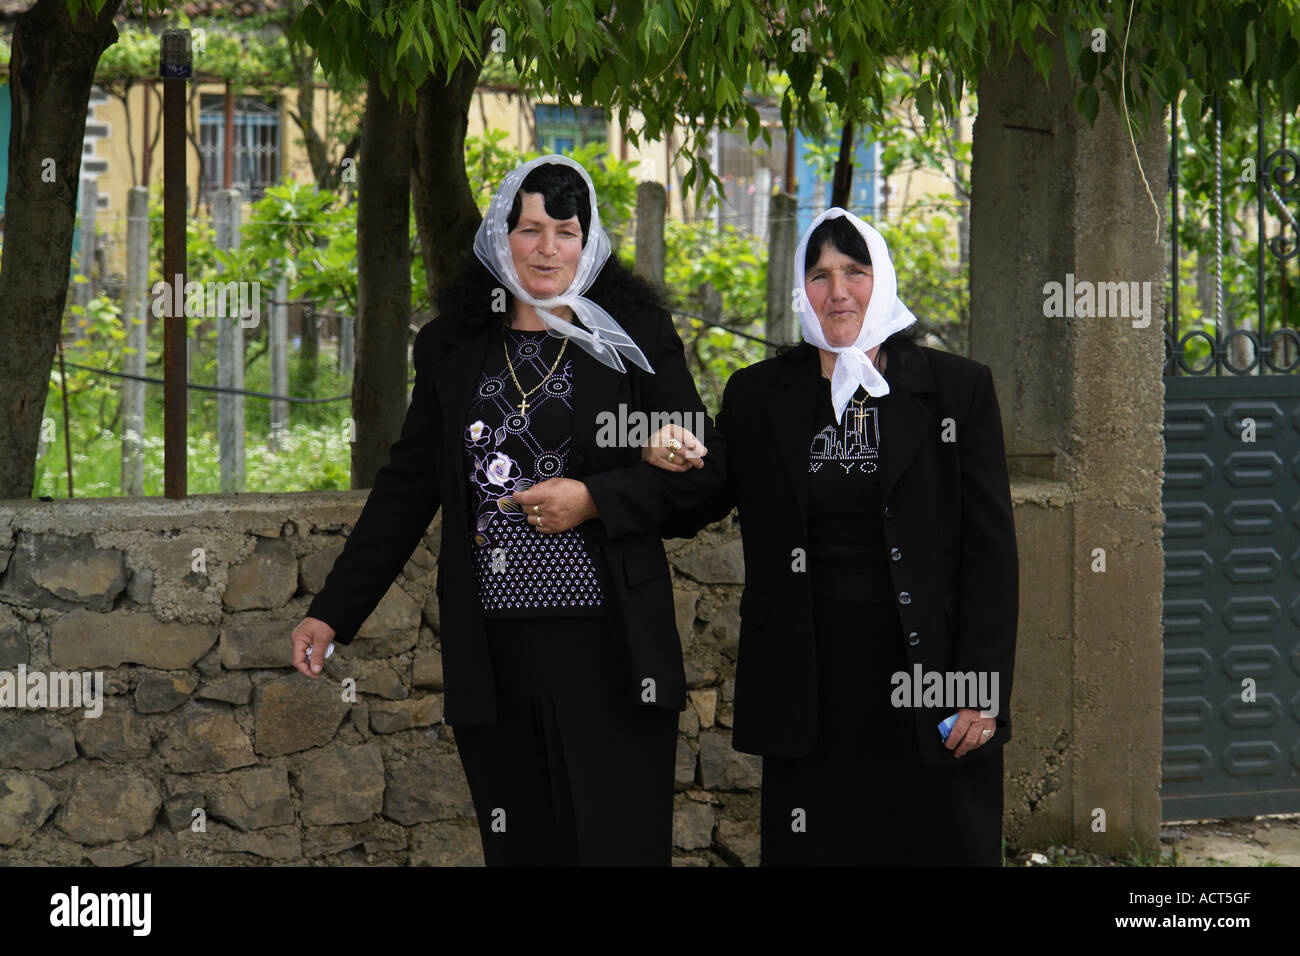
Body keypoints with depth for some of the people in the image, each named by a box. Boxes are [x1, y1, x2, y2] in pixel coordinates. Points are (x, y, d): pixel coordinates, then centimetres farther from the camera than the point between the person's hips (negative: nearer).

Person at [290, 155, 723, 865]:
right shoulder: (452, 348, 11)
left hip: (607, 648, -3)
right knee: (520, 846, 4)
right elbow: (406, 488, 14)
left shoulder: (634, 336, 3)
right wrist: (333, 612, 11)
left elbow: (699, 469, 4)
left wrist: (593, 500, -11)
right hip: (491, 652, 3)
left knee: (617, 844, -6)